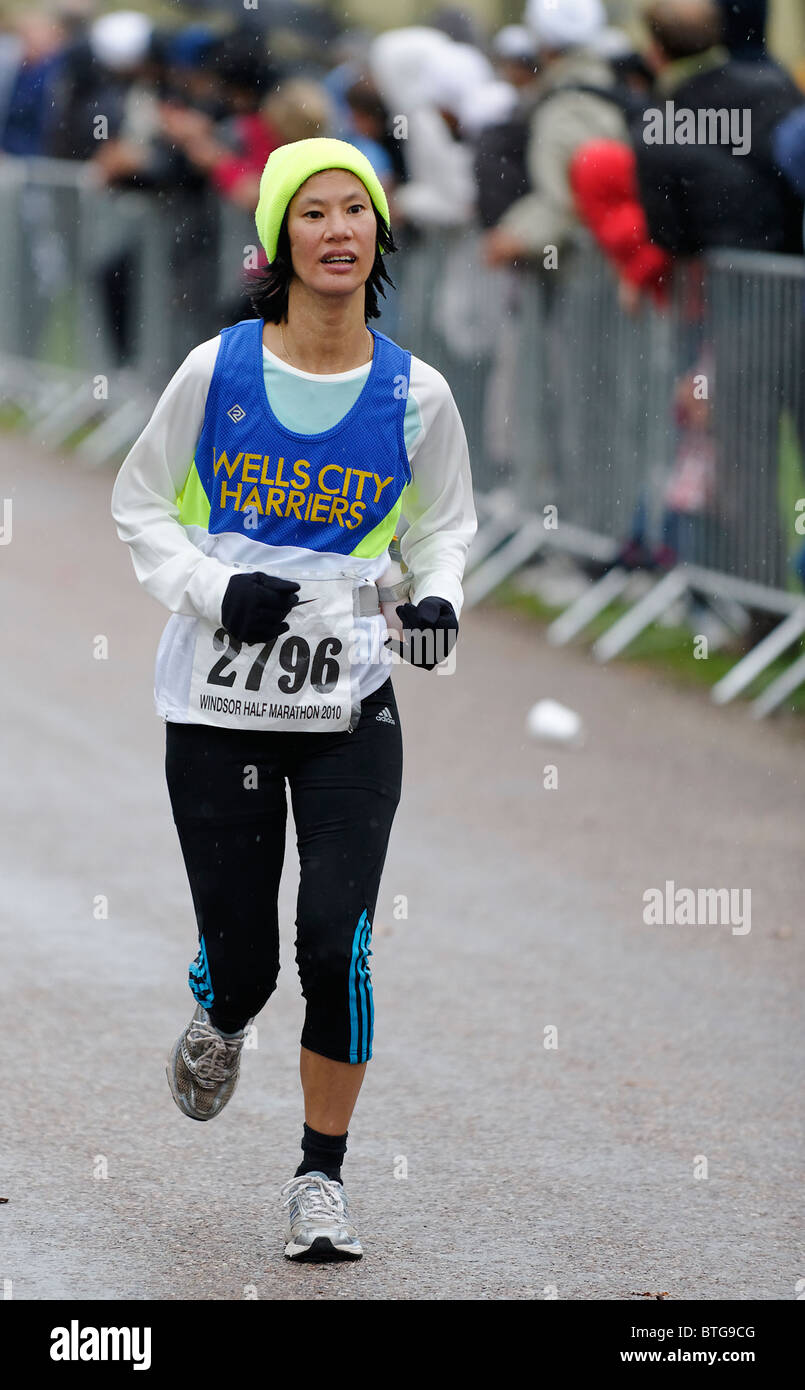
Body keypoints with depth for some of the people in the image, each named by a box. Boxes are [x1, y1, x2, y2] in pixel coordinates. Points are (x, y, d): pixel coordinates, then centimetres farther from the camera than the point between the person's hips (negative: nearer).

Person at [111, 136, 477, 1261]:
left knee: (337, 945, -10)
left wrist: (436, 594, -8)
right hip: (218, 703, 0)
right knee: (241, 960, 1)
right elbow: (140, 504, 6)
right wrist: (214, 591, -11)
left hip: (350, 708, 1)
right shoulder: (217, 370, -5)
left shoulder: (416, 395, -1)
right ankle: (218, 1027, 40)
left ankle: (322, 1177, 7)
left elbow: (444, 526, 14)